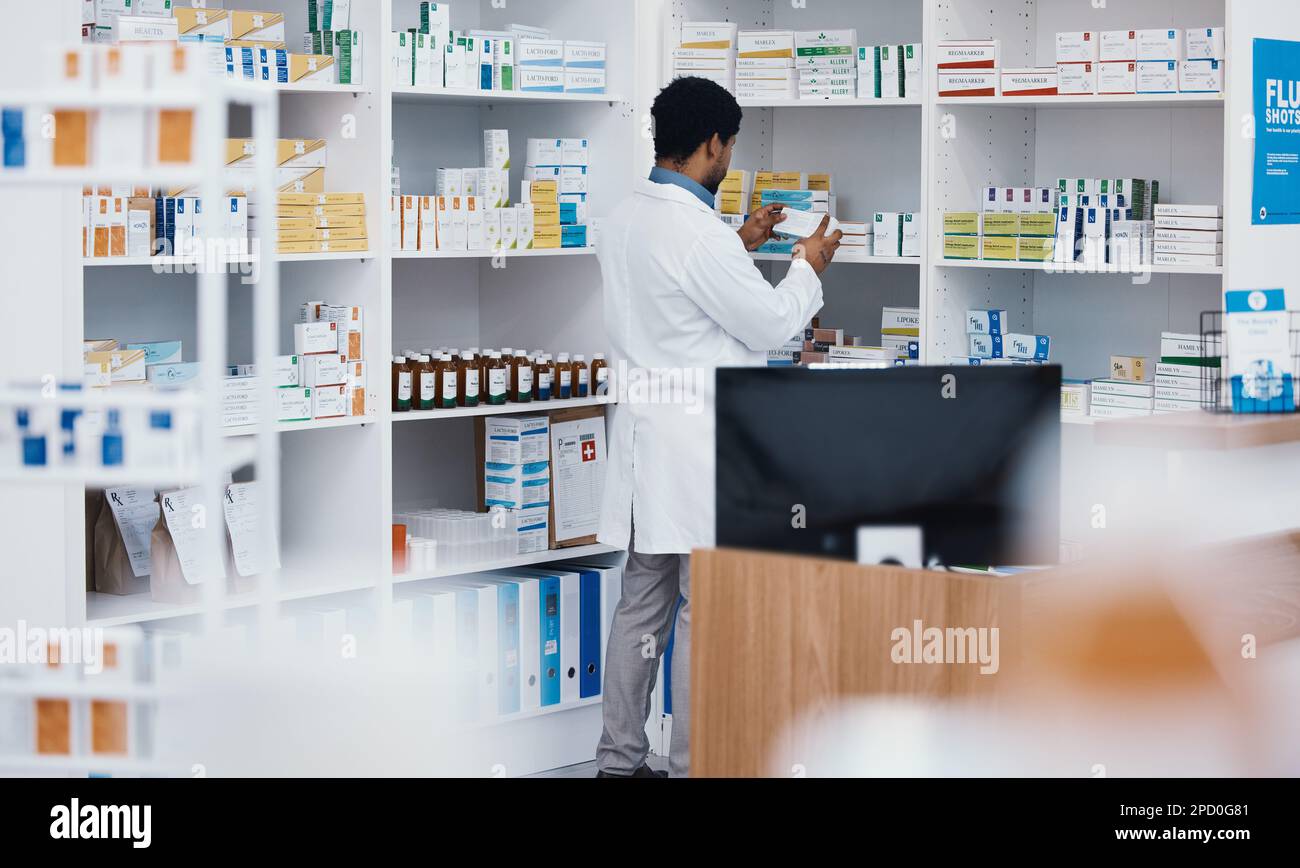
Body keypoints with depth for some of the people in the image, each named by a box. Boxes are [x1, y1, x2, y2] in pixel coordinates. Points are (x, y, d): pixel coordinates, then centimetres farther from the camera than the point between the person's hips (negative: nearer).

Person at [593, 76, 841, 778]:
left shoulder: (623, 221, 7)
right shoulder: (699, 233, -20)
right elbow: (771, 325, -11)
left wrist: (742, 246, 25)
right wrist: (809, 266, 5)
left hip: (644, 439, 9)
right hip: (701, 450, -9)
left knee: (640, 608, 14)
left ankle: (619, 760, 20)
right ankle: (693, 765, 4)